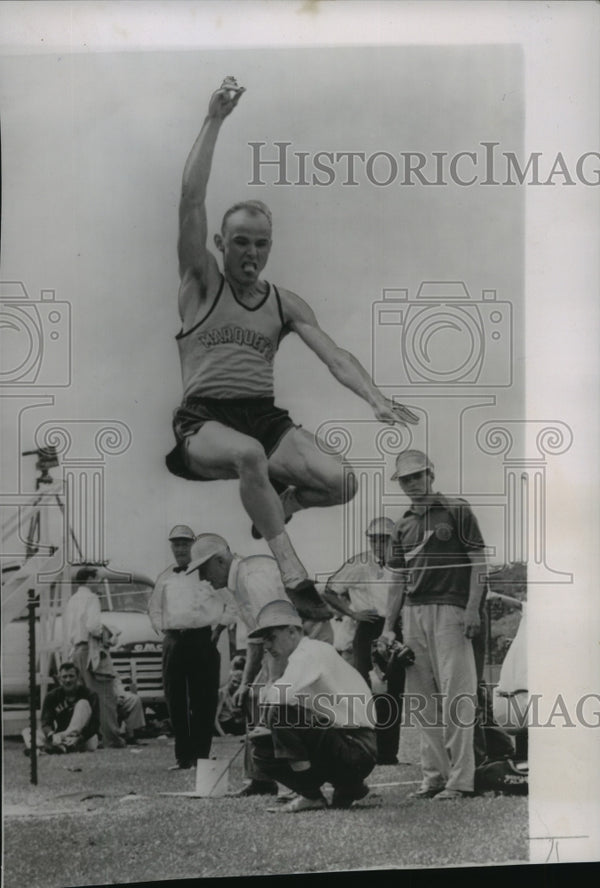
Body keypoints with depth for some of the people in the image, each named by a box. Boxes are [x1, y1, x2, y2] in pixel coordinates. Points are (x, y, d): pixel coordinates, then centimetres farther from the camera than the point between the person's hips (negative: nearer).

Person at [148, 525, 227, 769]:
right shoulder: (165, 578, 15)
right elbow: (154, 608, 24)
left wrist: (216, 626, -1)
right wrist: (162, 629, 12)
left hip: (203, 640, -3)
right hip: (173, 641, 4)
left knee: (203, 700, -3)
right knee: (175, 701, 2)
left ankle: (201, 754, 3)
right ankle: (182, 756, 9)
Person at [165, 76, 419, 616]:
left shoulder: (286, 304, 13)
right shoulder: (202, 284, 6)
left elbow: (335, 356, 2)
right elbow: (191, 202, -6)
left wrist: (376, 399, -17)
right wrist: (215, 121, -9)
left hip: (265, 417, 4)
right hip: (204, 419, -3)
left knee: (341, 483, -21)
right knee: (249, 454, -40)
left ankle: (279, 503, 12)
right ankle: (290, 567, -29)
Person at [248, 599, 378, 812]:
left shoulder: (311, 652, -12)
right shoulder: (299, 659, 18)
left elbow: (283, 695, -28)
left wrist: (265, 695, -5)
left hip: (357, 750, -10)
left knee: (280, 712, -23)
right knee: (262, 752, 8)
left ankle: (311, 795, -11)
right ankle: (347, 787, 9)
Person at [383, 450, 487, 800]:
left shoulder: (457, 511, 3)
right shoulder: (403, 526, 18)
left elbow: (479, 560, -2)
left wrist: (472, 608, -13)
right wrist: (388, 626, 14)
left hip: (450, 610, -6)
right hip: (413, 613, 6)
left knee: (455, 692, -9)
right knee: (422, 698, 6)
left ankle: (460, 778, -8)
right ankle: (434, 774, 11)